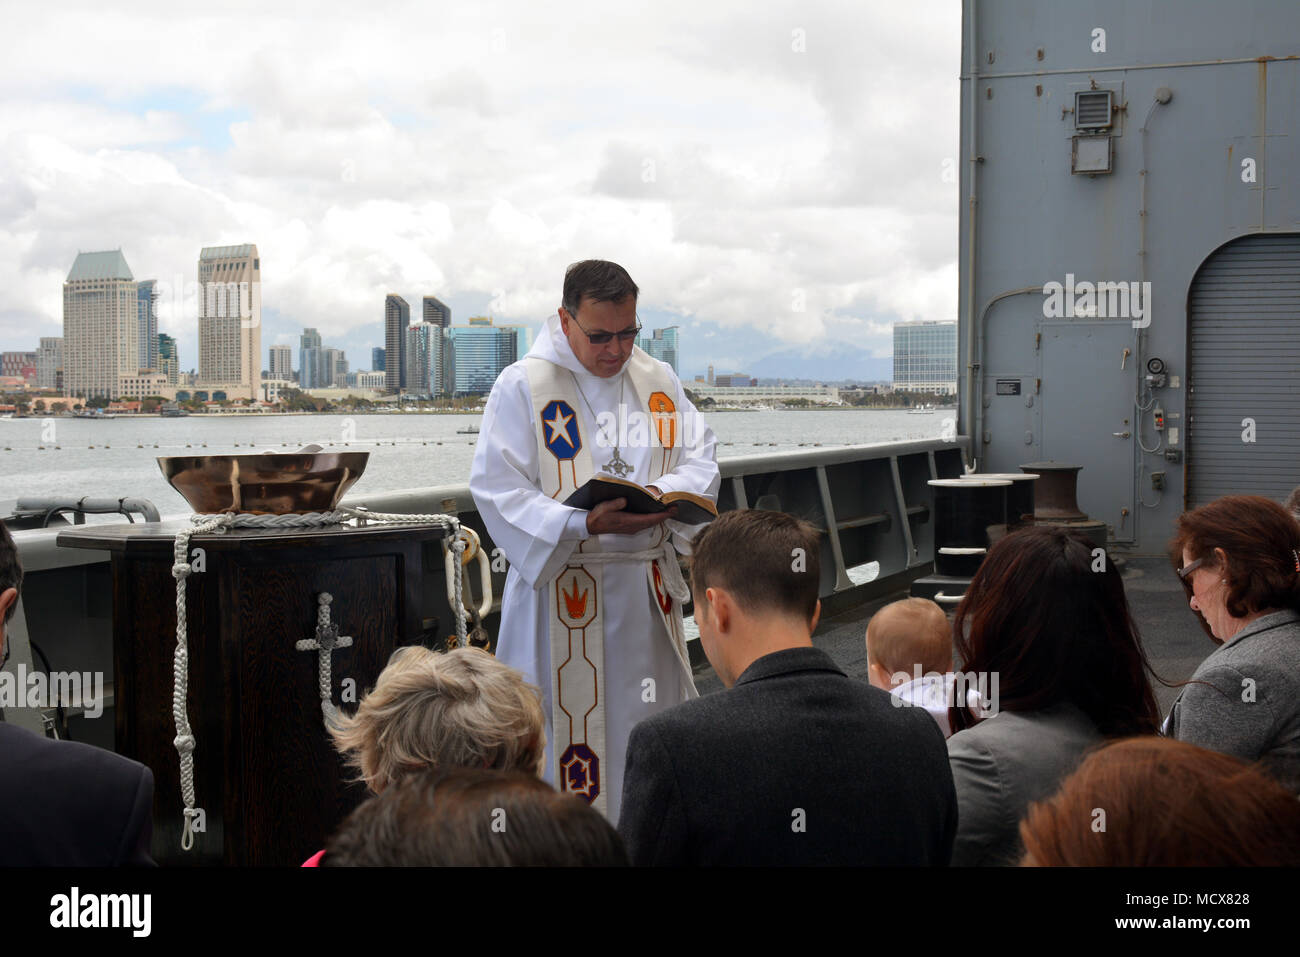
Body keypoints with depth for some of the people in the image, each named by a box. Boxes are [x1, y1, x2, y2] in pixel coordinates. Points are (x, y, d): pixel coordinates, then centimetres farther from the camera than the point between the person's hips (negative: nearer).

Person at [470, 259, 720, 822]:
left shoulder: (659, 380, 10)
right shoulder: (522, 386, -6)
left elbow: (700, 458, 12)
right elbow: (498, 490, -11)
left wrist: (668, 493, -12)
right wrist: (585, 524, -23)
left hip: (648, 585, 5)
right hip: (561, 584, -4)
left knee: (651, 725, 9)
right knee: (561, 726, -2)